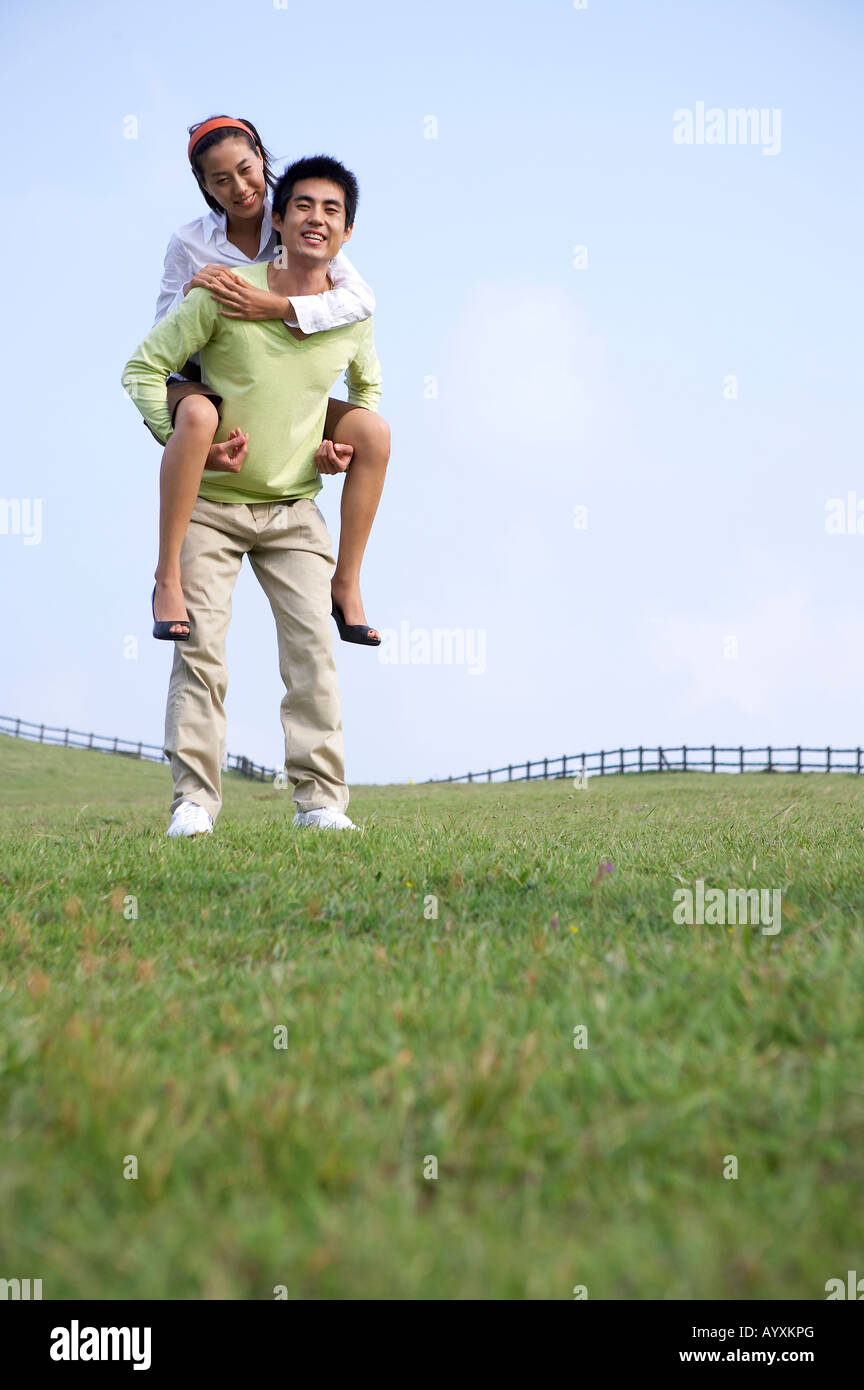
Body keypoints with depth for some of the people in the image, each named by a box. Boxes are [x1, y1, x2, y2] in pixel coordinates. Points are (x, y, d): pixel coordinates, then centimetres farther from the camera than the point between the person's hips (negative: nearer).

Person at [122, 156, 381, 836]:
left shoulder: (355, 315, -1)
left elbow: (368, 386, 22)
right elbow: (145, 366, -6)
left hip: (294, 509, 2)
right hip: (208, 503, -2)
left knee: (313, 647, -7)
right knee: (200, 646, -8)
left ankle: (322, 799, -2)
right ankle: (194, 800, -2)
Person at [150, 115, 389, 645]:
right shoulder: (189, 244, -5)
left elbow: (362, 298, -19)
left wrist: (277, 307, -31)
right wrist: (189, 290, -22)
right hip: (203, 387, -3)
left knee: (372, 431, -19)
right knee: (198, 416, -40)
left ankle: (347, 582, -9)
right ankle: (168, 576, -31)